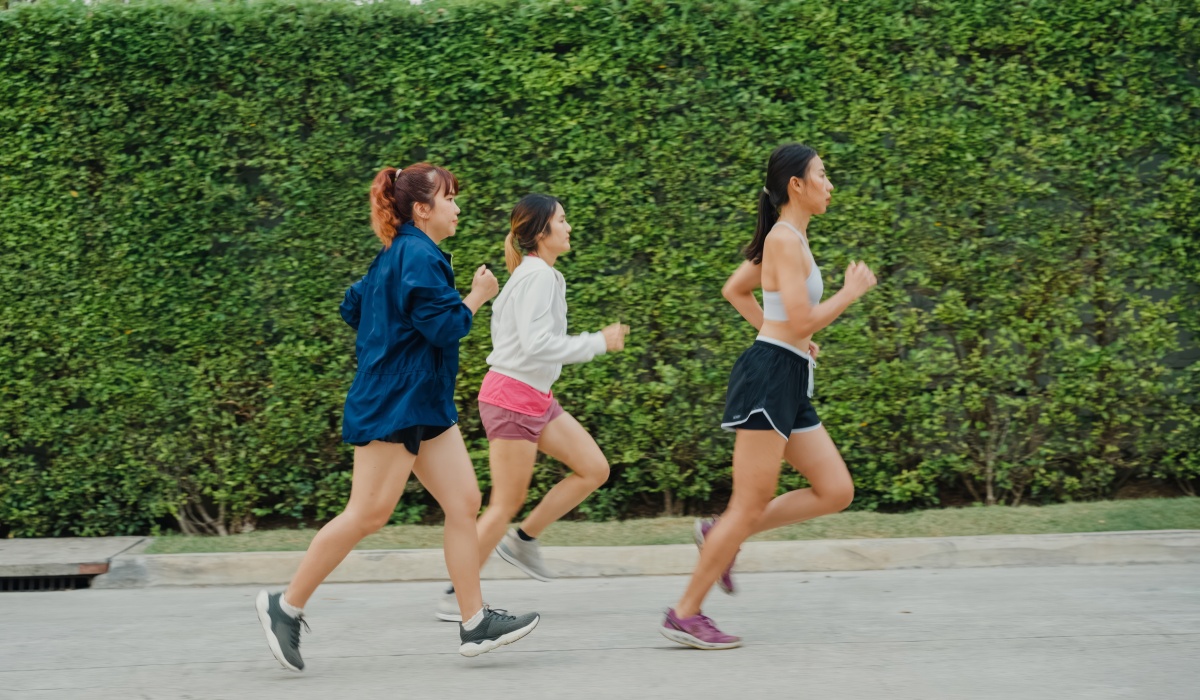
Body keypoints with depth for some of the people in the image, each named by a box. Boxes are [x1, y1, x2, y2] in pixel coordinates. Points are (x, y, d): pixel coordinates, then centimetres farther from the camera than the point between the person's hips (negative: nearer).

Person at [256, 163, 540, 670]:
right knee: (368, 514, -6)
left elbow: (352, 307, 23)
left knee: (464, 503, 3)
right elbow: (445, 327, -20)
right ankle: (286, 606, 5)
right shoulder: (419, 257, -15)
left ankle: (475, 623, 3)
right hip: (393, 404, -11)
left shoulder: (396, 256, 16)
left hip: (425, 403, 11)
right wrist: (477, 296, -6)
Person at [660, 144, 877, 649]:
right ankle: (685, 615, 2)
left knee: (836, 491, 7)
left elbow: (734, 290, 28)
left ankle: (720, 535, 13)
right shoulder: (785, 239, -13)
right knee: (751, 506, -6)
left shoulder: (787, 238, 16)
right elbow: (802, 321, -19)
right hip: (769, 377, -10)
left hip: (790, 385, 10)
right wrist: (852, 291, -7)